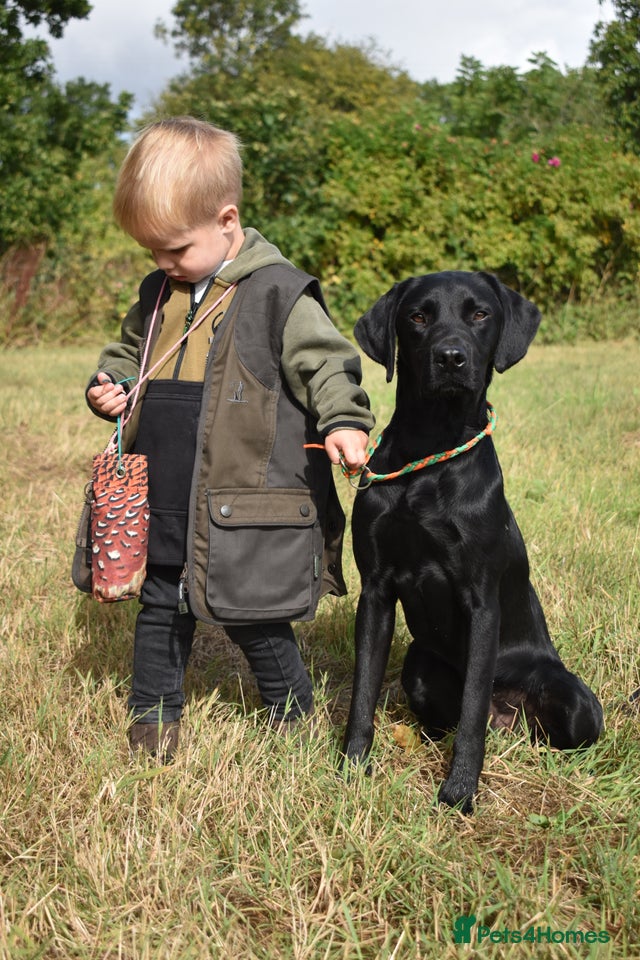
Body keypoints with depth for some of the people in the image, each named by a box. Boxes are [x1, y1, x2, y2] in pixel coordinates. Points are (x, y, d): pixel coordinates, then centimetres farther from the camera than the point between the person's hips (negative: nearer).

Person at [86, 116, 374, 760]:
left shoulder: (278, 294, -10)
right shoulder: (159, 294, 10)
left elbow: (326, 364, -11)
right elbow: (129, 353, 25)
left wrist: (344, 422, -27)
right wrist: (109, 387, 5)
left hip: (247, 508, -6)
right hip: (165, 507, 6)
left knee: (253, 619, 6)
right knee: (160, 609, 17)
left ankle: (293, 714, 29)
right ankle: (152, 712, 36)